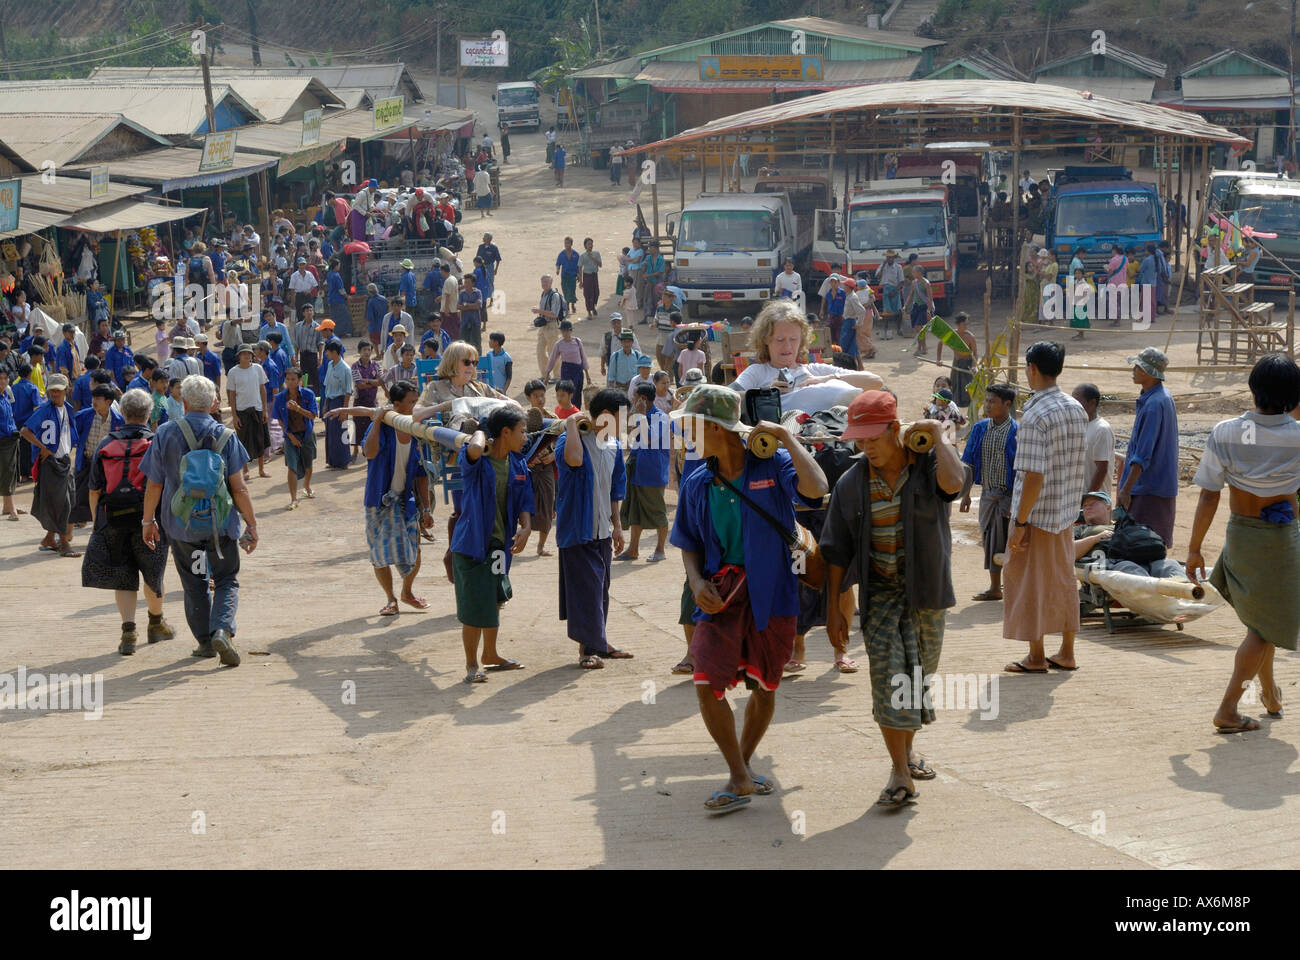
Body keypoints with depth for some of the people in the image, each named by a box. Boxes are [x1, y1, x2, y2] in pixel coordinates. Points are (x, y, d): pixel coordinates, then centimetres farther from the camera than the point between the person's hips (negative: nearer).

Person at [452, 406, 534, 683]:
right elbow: (474, 450, -43)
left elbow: (524, 503, 7)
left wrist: (525, 527, -12)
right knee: (474, 607, -5)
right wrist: (479, 434, -20)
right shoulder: (477, 461, -18)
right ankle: (471, 664, 10)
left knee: (494, 601, 22)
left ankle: (490, 654, 41)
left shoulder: (518, 465, 4)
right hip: (472, 543, -7)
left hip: (500, 543, 7)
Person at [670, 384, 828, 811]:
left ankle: (744, 763, 34)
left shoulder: (772, 466, -6)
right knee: (707, 684, -12)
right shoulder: (696, 484, 6)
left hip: (771, 592, -2)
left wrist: (786, 439, -18)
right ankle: (739, 779, 0)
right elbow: (688, 544, 15)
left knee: (765, 687, 10)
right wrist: (696, 582, -5)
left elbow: (815, 488, -26)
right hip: (721, 591, 2)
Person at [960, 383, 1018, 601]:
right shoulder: (980, 428, 6)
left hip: (1009, 495, -5)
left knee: (1007, 542, -2)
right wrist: (965, 493, 7)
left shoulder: (1017, 432, -10)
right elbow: (969, 463, 10)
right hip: (987, 493, 5)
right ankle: (995, 587, 20)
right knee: (989, 540, 11)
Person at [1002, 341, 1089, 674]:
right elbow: (1081, 463, 11)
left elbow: (1034, 476, -23)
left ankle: (1036, 657, 11)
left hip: (1037, 513, -7)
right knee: (1063, 578, 16)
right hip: (1067, 511, 8)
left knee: (1029, 581, 4)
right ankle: (1066, 653, 22)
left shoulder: (1035, 416, -20)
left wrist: (1020, 523, -19)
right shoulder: (1077, 410, 4)